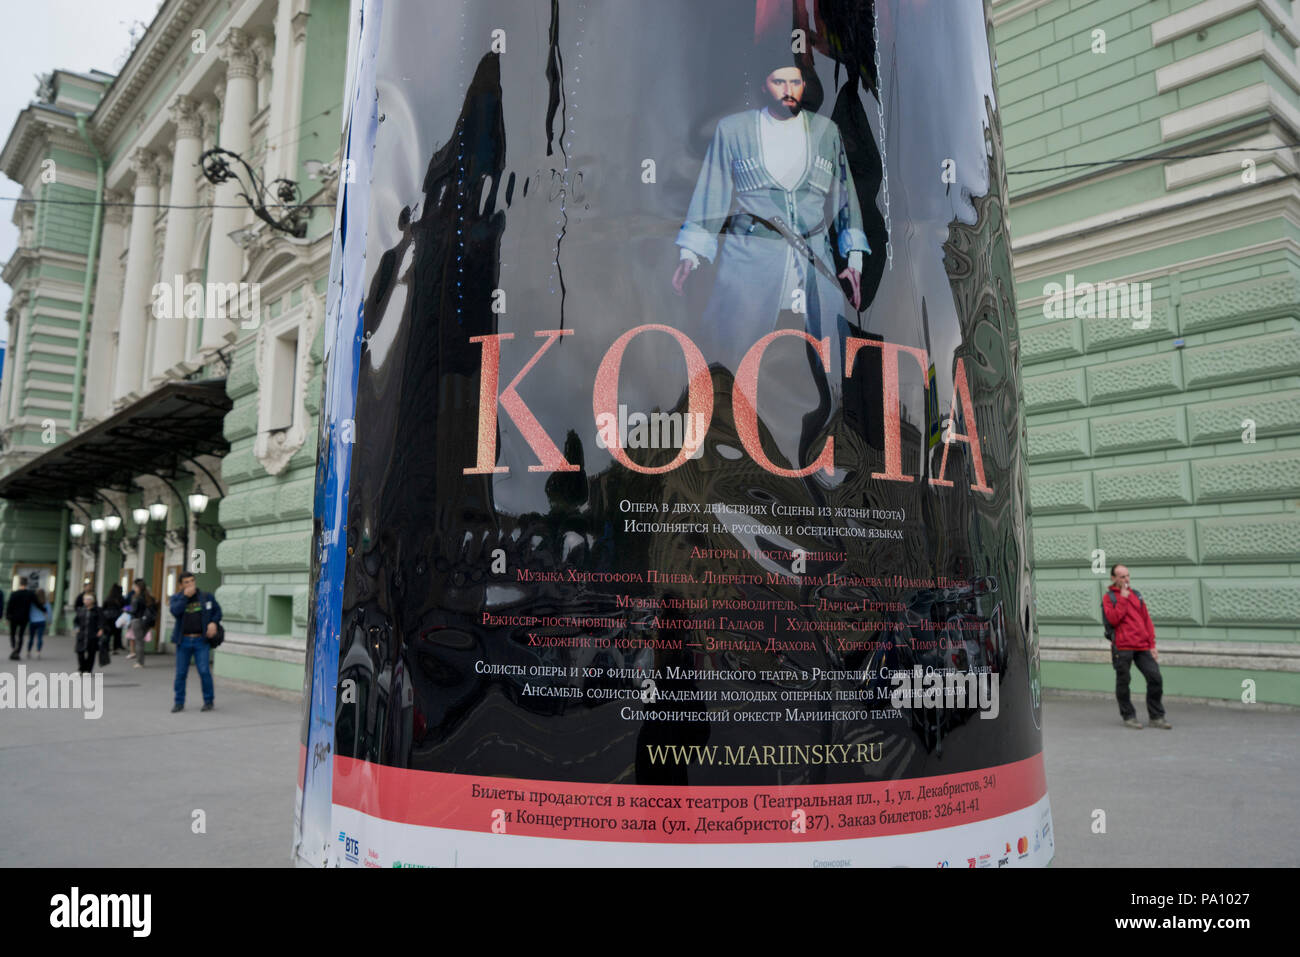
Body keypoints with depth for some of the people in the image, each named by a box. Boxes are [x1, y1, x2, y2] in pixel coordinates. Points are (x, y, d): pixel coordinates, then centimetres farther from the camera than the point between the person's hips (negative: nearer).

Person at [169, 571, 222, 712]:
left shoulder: (206, 596, 5)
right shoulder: (176, 598, 4)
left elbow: (217, 611, 12)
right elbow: (175, 611, -15)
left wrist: (213, 622, -6)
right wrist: (186, 596, -16)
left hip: (201, 641, -1)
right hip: (183, 641, 1)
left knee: (204, 671, -7)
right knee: (180, 673, 6)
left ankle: (208, 701, 5)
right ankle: (179, 703, 18)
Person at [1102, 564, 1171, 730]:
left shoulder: (1135, 594, 16)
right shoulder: (1108, 597, 2)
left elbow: (1147, 620, 16)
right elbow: (1113, 619, -14)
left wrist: (1152, 645, 9)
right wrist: (1123, 599, -10)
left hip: (1142, 646, 4)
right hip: (1122, 647, -4)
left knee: (1155, 678, -2)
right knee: (1123, 682, 3)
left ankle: (1156, 717, 10)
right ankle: (1128, 717, 16)